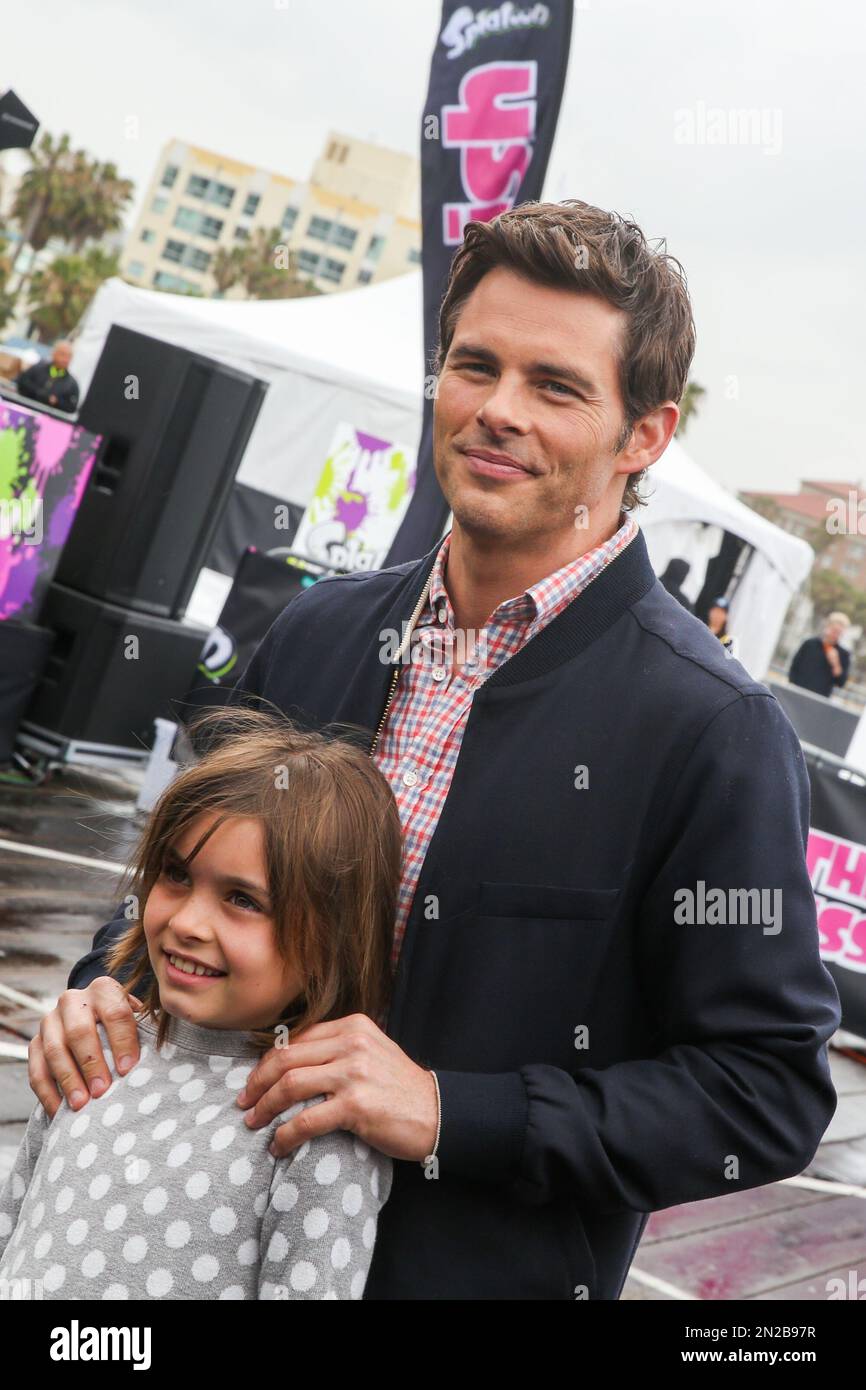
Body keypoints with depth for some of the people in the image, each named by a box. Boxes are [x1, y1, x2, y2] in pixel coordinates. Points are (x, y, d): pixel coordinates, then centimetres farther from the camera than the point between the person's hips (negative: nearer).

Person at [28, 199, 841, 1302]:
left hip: (498, 1271, -5)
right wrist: (108, 983, -6)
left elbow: (769, 1095, -17)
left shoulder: (716, 732, -19)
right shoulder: (323, 630, -1)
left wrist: (451, 1113, -23)